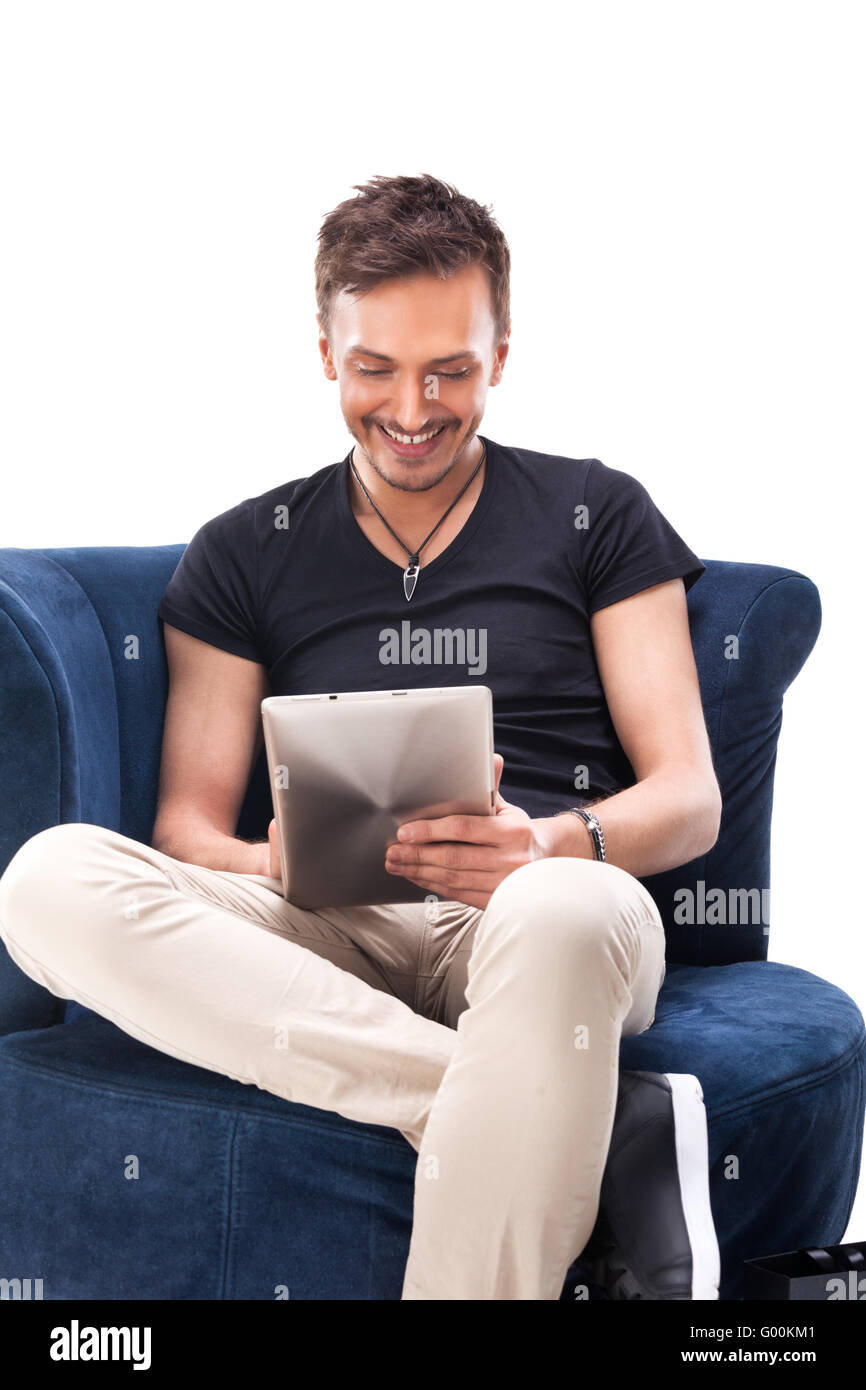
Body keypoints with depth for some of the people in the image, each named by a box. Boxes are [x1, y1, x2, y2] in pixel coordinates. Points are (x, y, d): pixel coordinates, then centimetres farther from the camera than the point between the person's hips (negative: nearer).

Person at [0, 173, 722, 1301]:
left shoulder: (597, 517, 14)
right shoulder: (245, 555, 18)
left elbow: (689, 798, 7)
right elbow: (187, 825, 11)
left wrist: (553, 846, -17)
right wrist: (283, 859, -14)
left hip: (543, 918, -3)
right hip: (330, 934, 3)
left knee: (563, 912, -41)